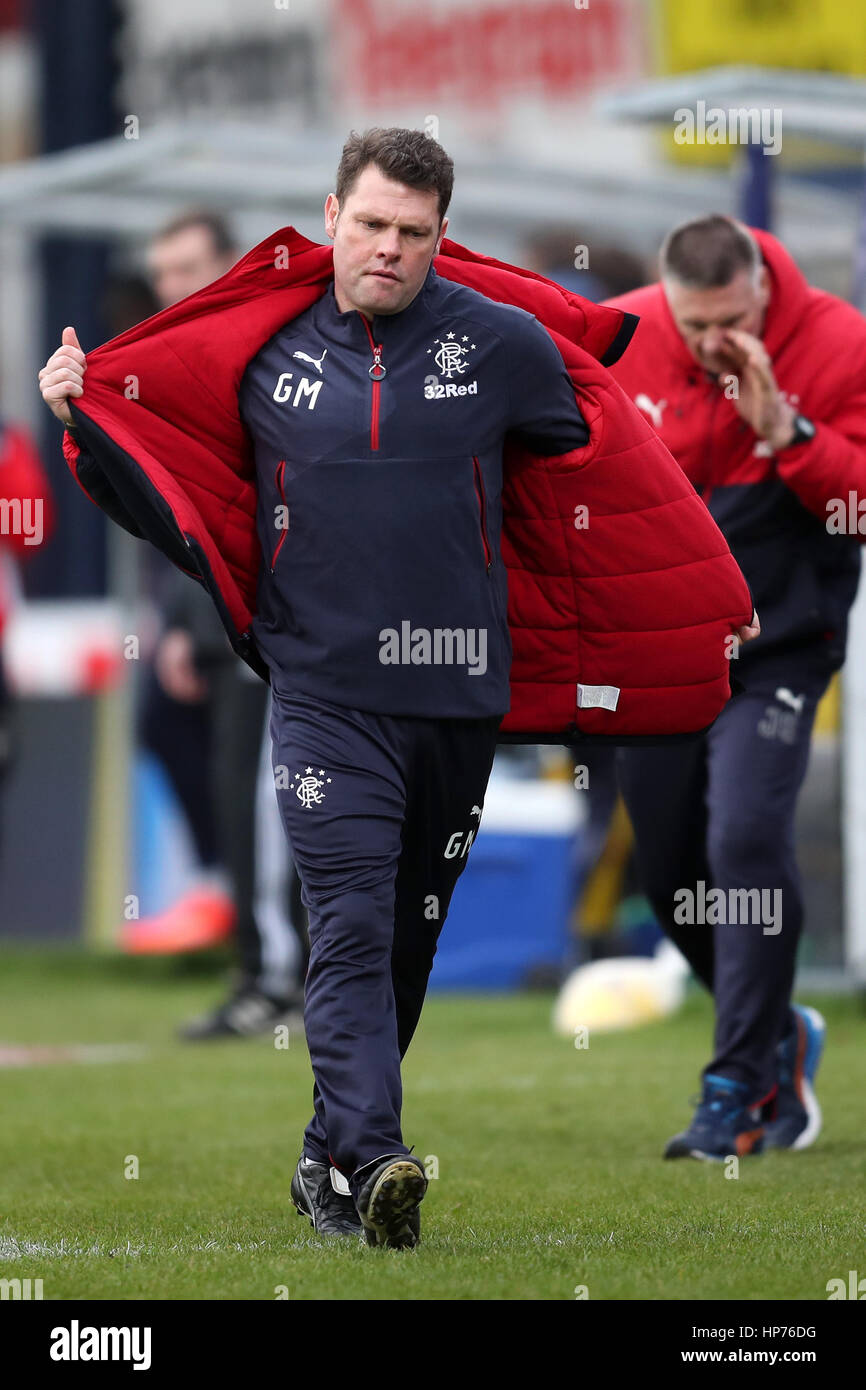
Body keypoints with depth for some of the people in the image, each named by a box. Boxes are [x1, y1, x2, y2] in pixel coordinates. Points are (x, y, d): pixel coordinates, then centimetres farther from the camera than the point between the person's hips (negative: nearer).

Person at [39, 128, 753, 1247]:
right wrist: (82, 419, -2)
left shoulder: (504, 342, 1)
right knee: (350, 927, -15)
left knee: (410, 936, 10)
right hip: (324, 692, -2)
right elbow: (178, 491, 13)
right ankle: (369, 1162, -25)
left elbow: (589, 458, 14)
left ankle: (330, 1157, 23)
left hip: (458, 693, 2)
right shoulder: (264, 348, 3)